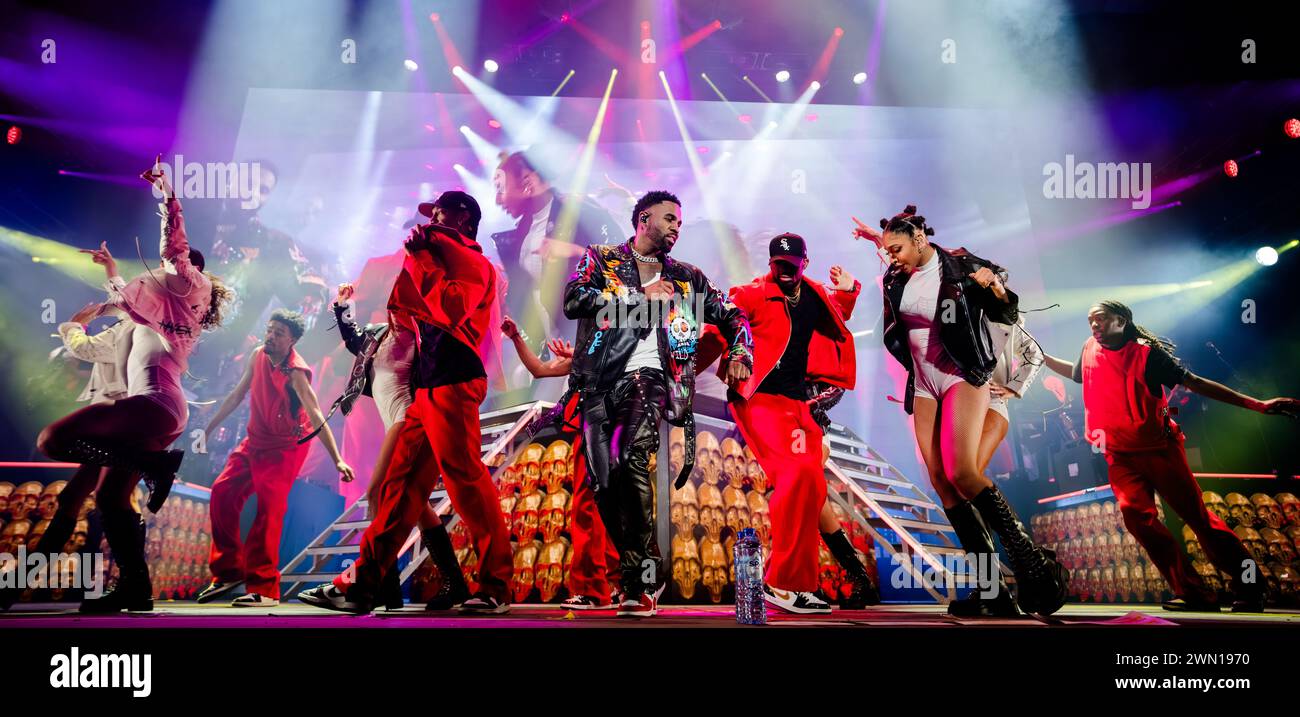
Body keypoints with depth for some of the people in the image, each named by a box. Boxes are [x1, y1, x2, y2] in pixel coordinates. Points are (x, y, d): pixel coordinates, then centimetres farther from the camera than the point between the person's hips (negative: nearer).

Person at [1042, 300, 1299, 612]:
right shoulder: (1090, 350, 4)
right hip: (1121, 456, 3)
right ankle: (1193, 593, -13)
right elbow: (1075, 371, 27)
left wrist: (1256, 404, -13)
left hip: (1159, 448, -3)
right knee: (1136, 513, -18)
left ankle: (1249, 589, 10)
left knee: (1196, 514, -3)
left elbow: (1194, 383, -9)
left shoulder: (1147, 353, -9)